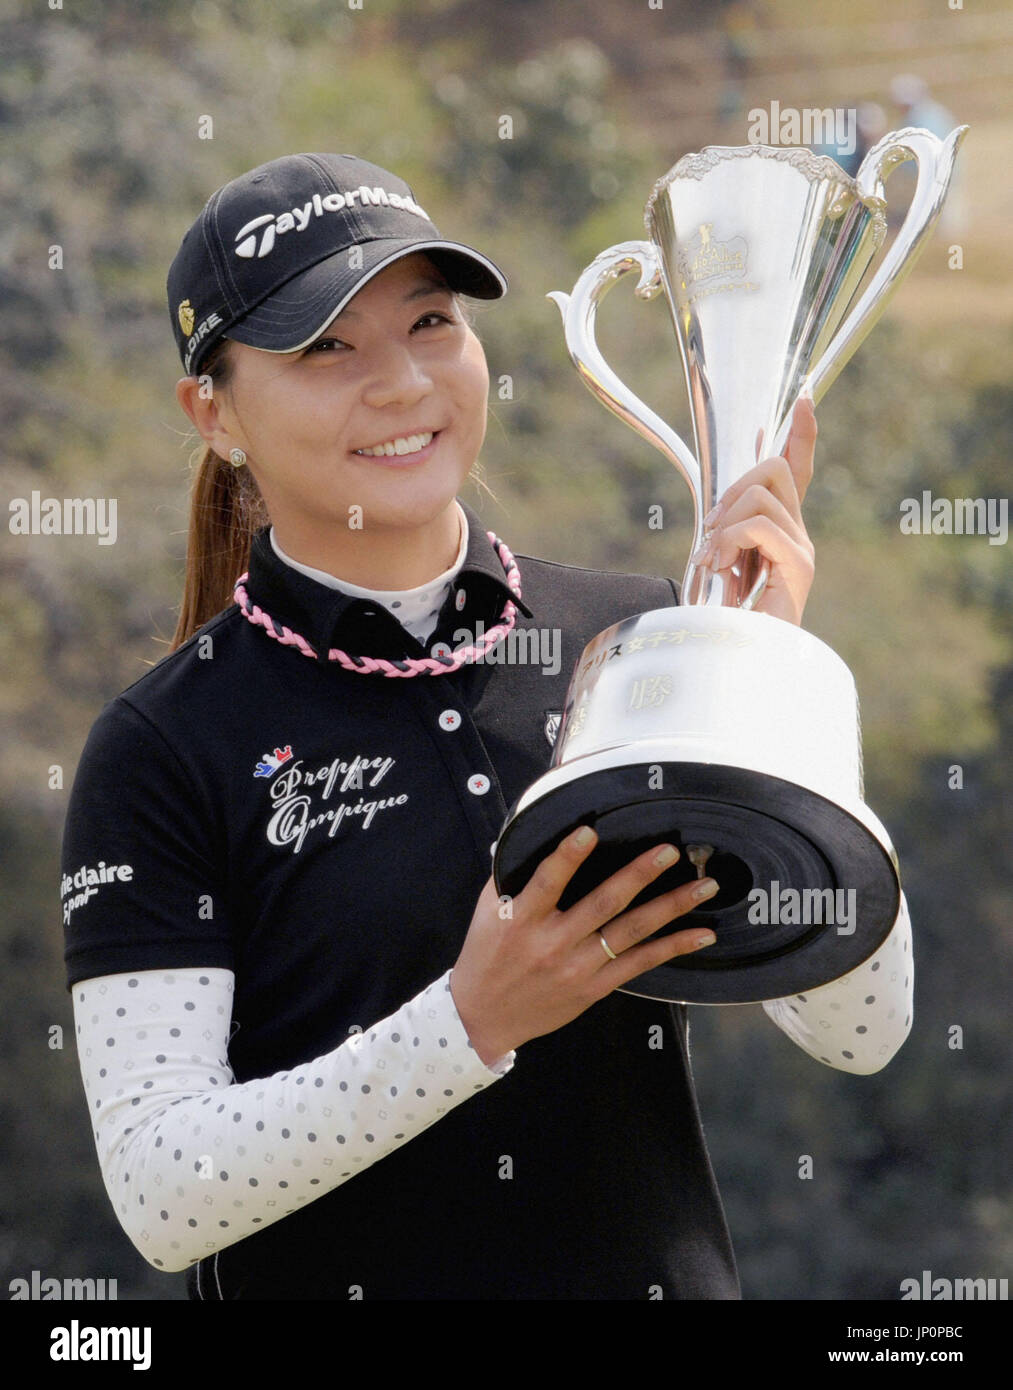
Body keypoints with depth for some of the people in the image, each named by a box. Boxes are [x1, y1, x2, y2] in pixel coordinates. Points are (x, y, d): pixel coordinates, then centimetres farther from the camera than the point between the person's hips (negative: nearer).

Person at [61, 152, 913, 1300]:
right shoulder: (161, 751, -10)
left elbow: (862, 1033, -8)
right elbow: (159, 1193, -17)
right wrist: (473, 1022, -27)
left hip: (660, 1271, 3)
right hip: (335, 1283, -3)